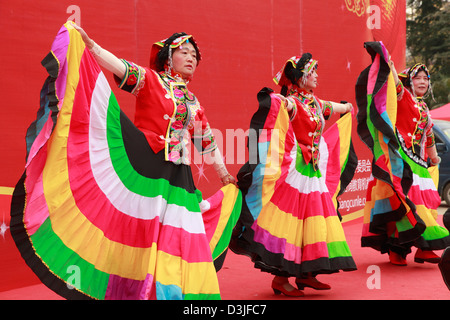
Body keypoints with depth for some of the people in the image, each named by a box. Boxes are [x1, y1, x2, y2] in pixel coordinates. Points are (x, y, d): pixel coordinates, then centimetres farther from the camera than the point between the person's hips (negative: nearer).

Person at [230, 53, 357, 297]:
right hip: (295, 170, -9)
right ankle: (280, 279, -1)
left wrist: (347, 107, 56)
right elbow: (275, 103, -29)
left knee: (314, 223, 11)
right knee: (290, 222, -8)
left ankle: (305, 273, 21)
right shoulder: (292, 103, -9)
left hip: (313, 172, 9)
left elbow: (330, 108, 38)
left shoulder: (315, 102, 16)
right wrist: (279, 101, -51)